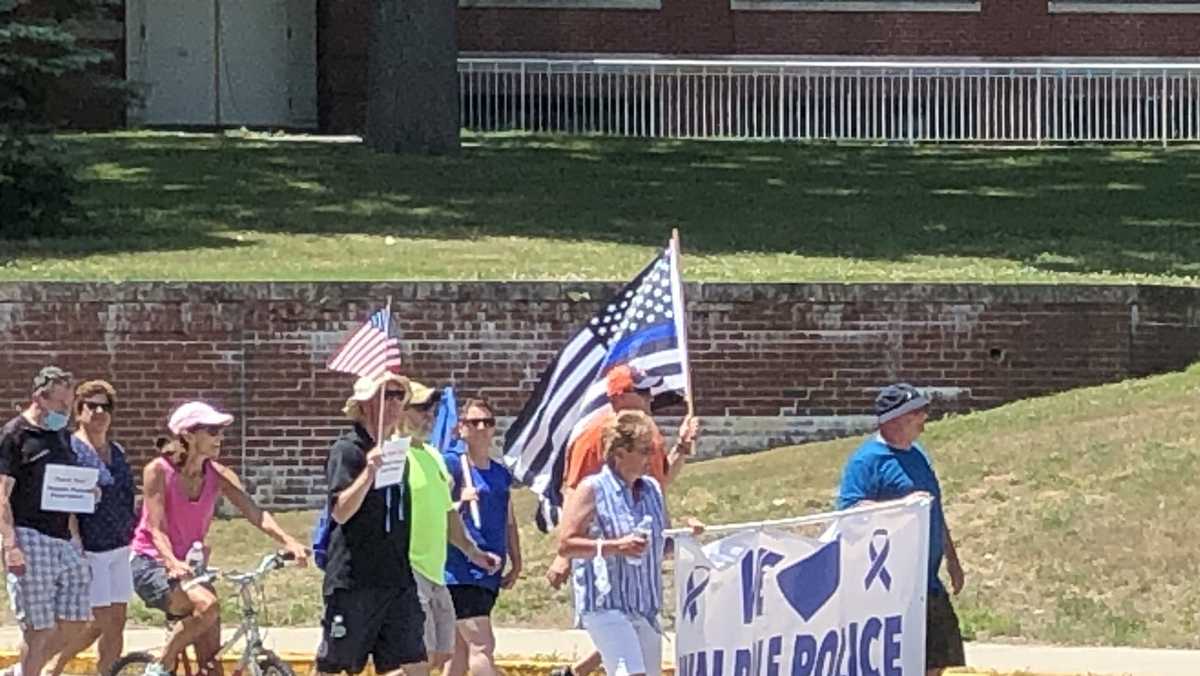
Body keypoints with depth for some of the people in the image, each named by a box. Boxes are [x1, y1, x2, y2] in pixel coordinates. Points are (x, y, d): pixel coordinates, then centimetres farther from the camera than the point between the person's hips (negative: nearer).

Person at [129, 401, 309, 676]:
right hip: (152, 565, -6)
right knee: (207, 605, -34)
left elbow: (254, 512, -13)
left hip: (190, 567, 6)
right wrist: (172, 562, -41)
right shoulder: (158, 471, -14)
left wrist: (288, 541, -30)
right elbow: (157, 528, -21)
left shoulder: (217, 475, -1)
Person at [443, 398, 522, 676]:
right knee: (482, 645, -14)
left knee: (461, 651, 11)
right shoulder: (451, 466, -6)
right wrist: (460, 503, -28)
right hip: (460, 573, -7)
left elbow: (509, 523, 22)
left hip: (489, 576, 7)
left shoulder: (500, 474, 15)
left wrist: (516, 565, 15)